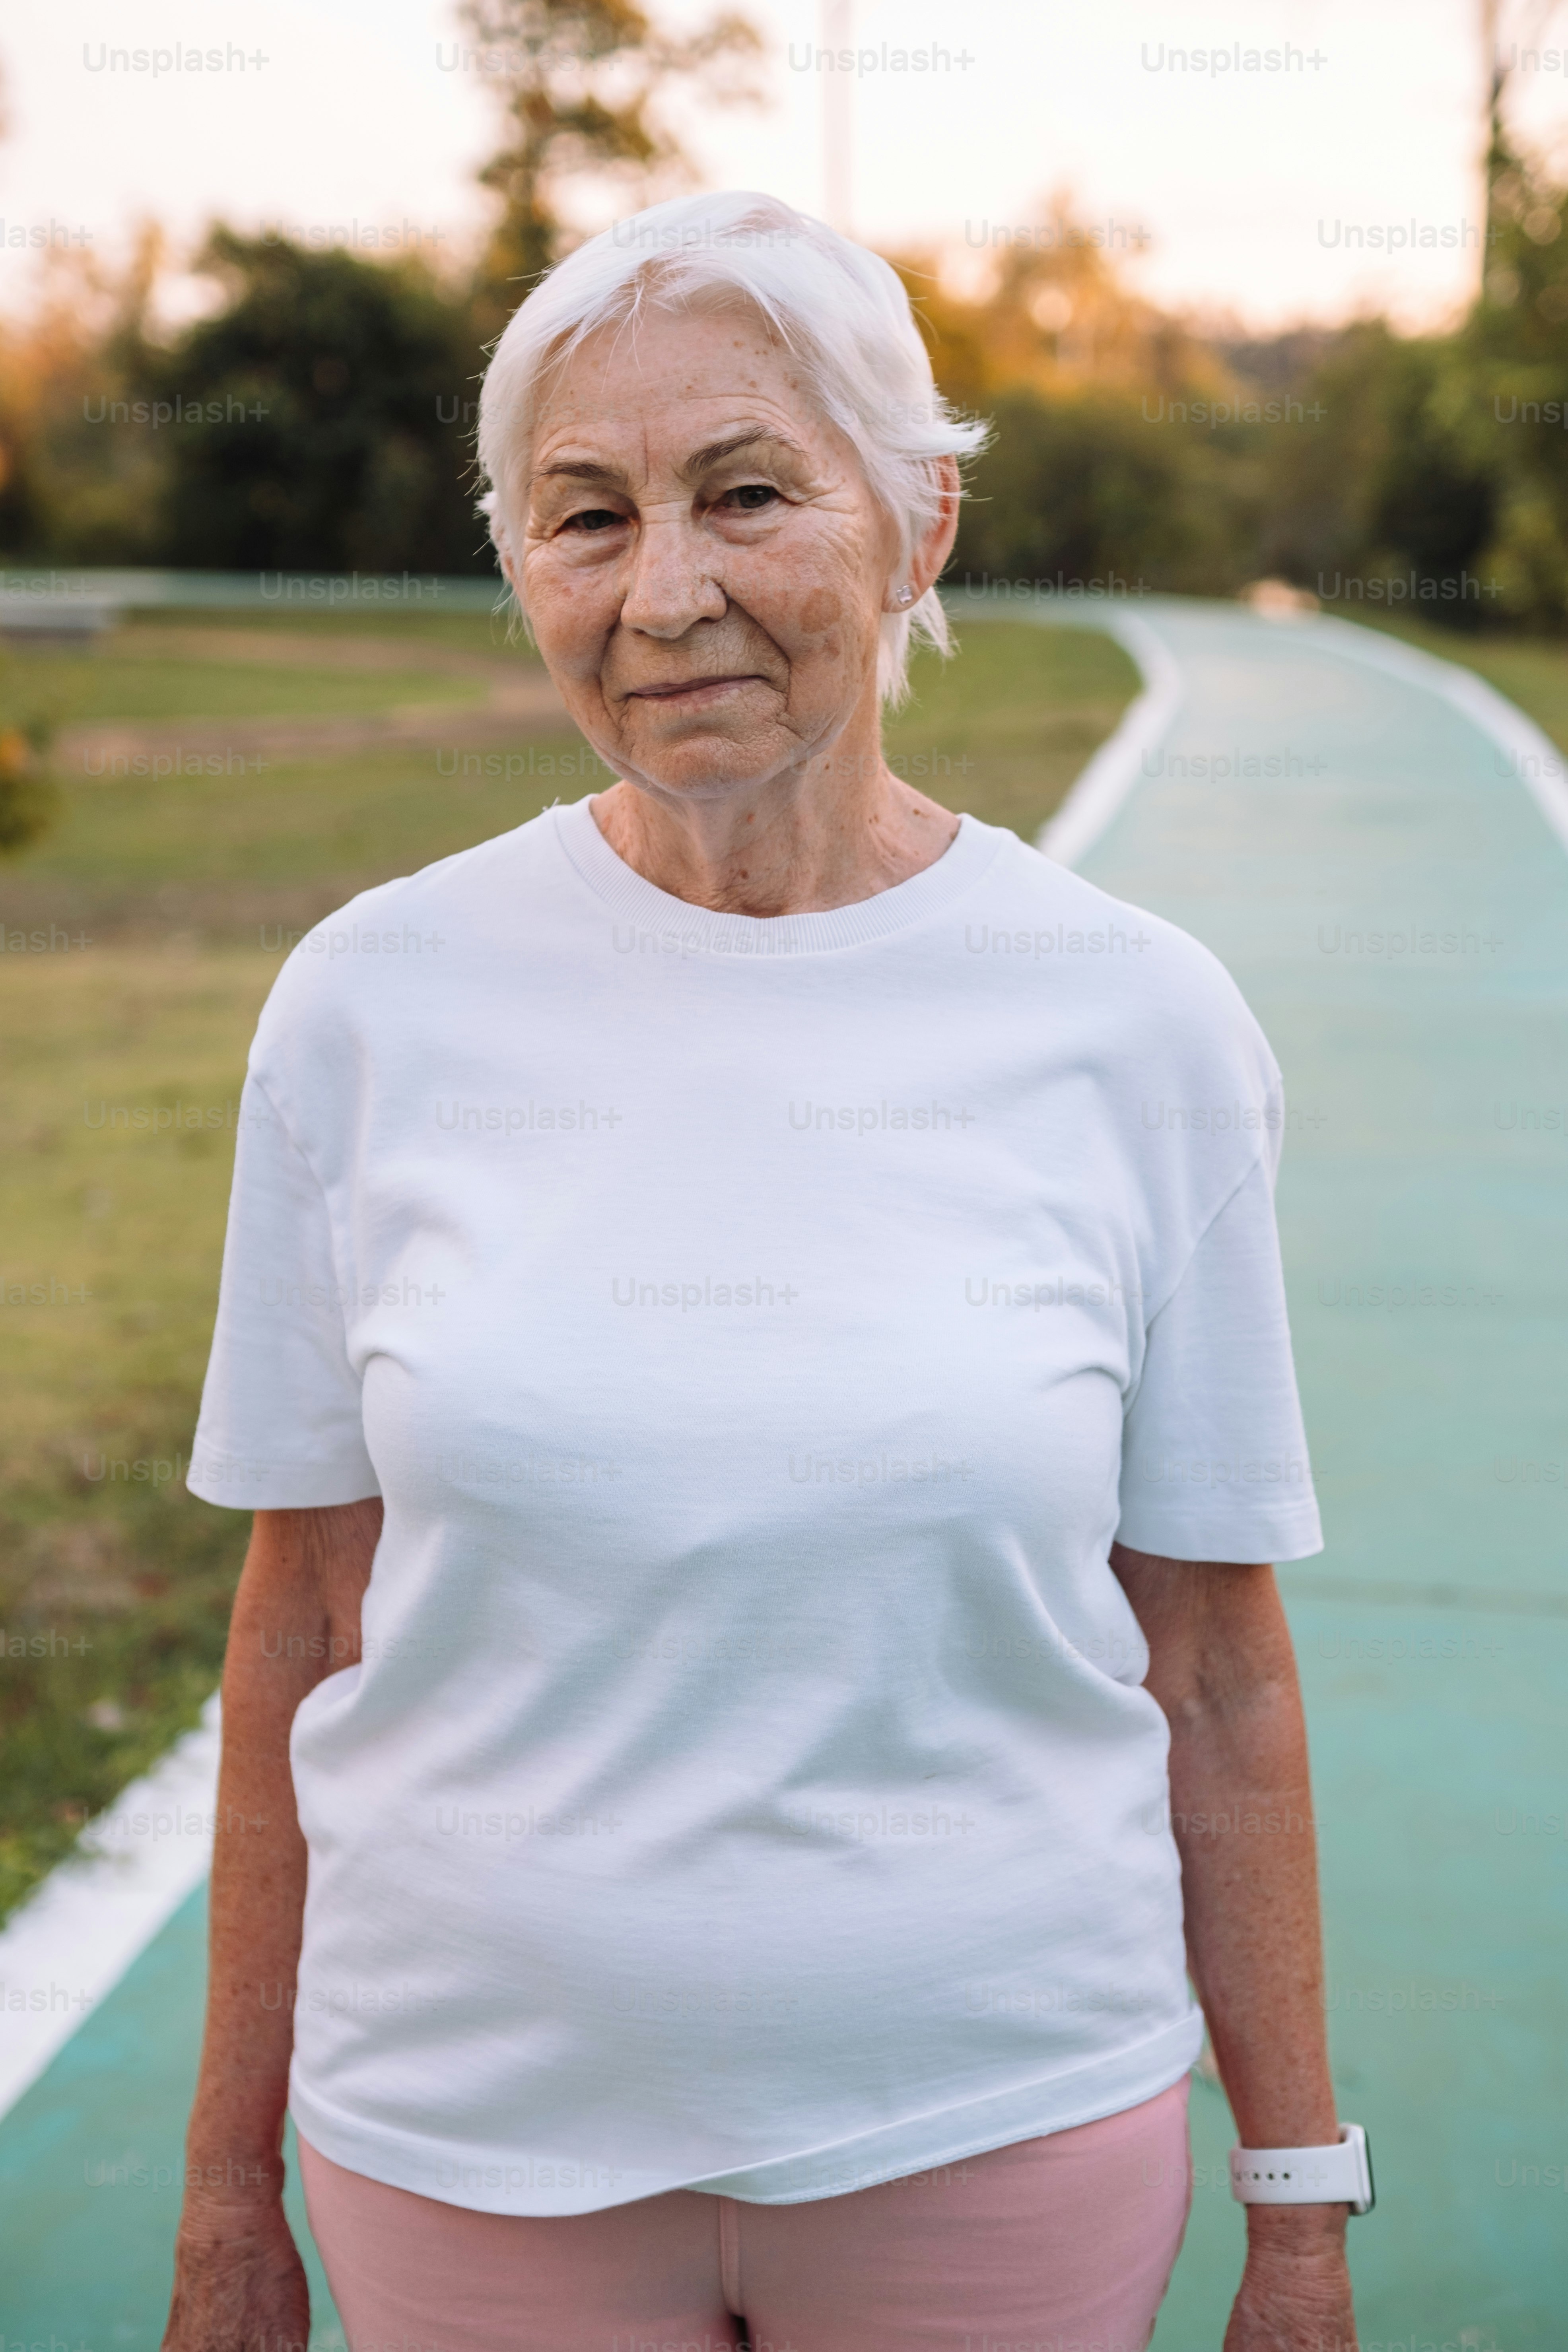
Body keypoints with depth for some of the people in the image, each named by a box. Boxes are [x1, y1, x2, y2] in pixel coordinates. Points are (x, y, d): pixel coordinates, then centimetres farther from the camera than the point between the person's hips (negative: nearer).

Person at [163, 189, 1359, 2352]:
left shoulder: (1137, 1028, -8)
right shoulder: (373, 1004, -6)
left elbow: (1216, 1674, -2)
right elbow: (302, 1615, 0)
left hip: (999, 2127, 0)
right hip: (473, 2138, 1)